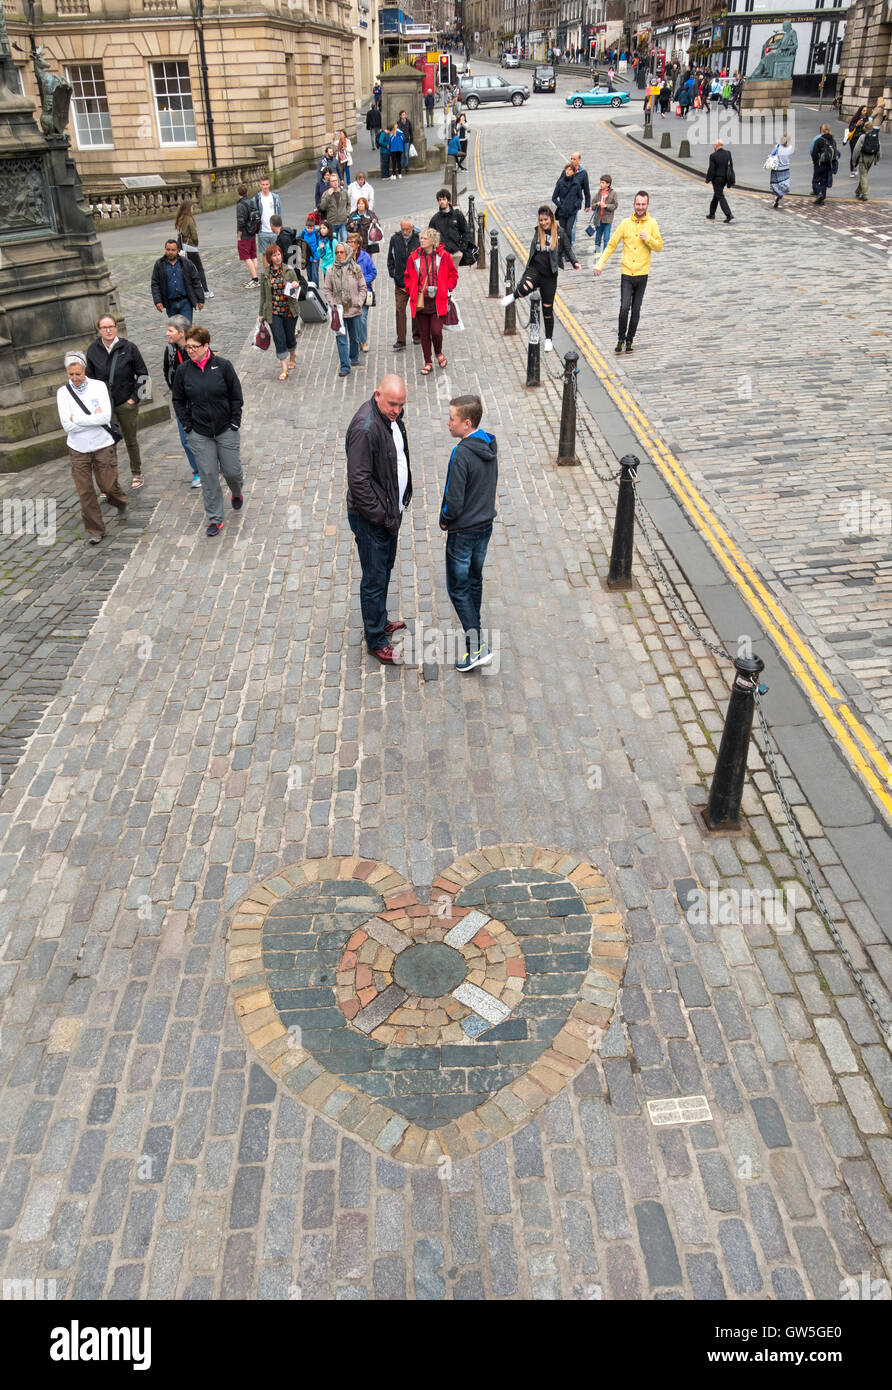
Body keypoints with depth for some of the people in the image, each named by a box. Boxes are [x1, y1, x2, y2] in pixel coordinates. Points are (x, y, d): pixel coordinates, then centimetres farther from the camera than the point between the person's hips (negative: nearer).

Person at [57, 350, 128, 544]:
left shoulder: (99, 386, -6)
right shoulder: (63, 392, -3)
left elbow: (106, 417, -17)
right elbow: (67, 425, -11)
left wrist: (77, 419, -14)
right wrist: (93, 418, -13)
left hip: (102, 446, -1)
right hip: (78, 449, 1)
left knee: (108, 485, 3)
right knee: (85, 491, 3)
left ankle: (119, 501, 39)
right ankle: (94, 529, 15)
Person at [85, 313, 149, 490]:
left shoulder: (129, 348, -7)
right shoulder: (93, 350, -1)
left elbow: (143, 374, 0)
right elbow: (90, 377, 9)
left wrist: (135, 397, -5)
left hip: (126, 403, -1)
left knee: (131, 440, 14)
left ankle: (136, 474, 33)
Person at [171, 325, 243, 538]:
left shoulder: (223, 365, -7)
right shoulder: (183, 370, -1)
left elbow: (236, 397, -2)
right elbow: (178, 400, 8)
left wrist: (234, 423, -7)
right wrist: (188, 426, 0)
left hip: (226, 431, -1)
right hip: (199, 434, 1)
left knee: (232, 470, 5)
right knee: (208, 476, 1)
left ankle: (236, 493, 42)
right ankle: (215, 519, 10)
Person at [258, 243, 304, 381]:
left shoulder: (289, 270, -2)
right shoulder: (265, 273, 0)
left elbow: (297, 291, 5)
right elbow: (263, 294, 7)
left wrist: (296, 285, -20)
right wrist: (261, 314, 9)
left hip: (289, 310, 0)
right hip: (273, 312, 0)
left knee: (290, 336, 14)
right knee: (279, 339, -5)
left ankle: (293, 357, 44)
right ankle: (284, 369, 2)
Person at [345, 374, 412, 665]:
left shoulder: (391, 416, 2)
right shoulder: (365, 427, -27)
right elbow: (358, 481, -27)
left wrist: (399, 503, 13)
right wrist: (384, 517, -21)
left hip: (390, 512, 9)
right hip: (371, 519, -9)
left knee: (385, 570, 23)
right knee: (375, 579, 3)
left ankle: (379, 622, 42)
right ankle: (376, 641, 17)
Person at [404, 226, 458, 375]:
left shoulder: (443, 256, -1)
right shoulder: (414, 257, 3)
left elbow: (453, 274, 9)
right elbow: (408, 277, 15)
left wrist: (447, 289, -2)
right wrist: (412, 292, 4)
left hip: (438, 301, -2)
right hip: (420, 301, 2)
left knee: (436, 331, -10)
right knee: (424, 333, 6)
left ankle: (439, 353, 22)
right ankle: (428, 363, 18)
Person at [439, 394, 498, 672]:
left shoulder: (462, 454, -26)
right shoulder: (490, 445, 0)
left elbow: (454, 501, -23)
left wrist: (444, 521, -5)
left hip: (463, 531, -8)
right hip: (486, 524, 8)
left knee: (458, 589, 2)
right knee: (474, 580, 23)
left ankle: (476, 647, 0)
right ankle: (473, 628, 38)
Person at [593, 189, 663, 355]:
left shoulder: (652, 223, 1)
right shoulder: (626, 223, 0)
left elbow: (659, 246, 1)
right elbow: (611, 245, 4)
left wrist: (648, 239, -16)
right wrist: (600, 264, -2)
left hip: (642, 274, 1)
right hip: (627, 273, -1)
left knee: (636, 310, 6)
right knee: (624, 307, -13)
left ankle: (630, 340, 19)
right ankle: (621, 338, 4)